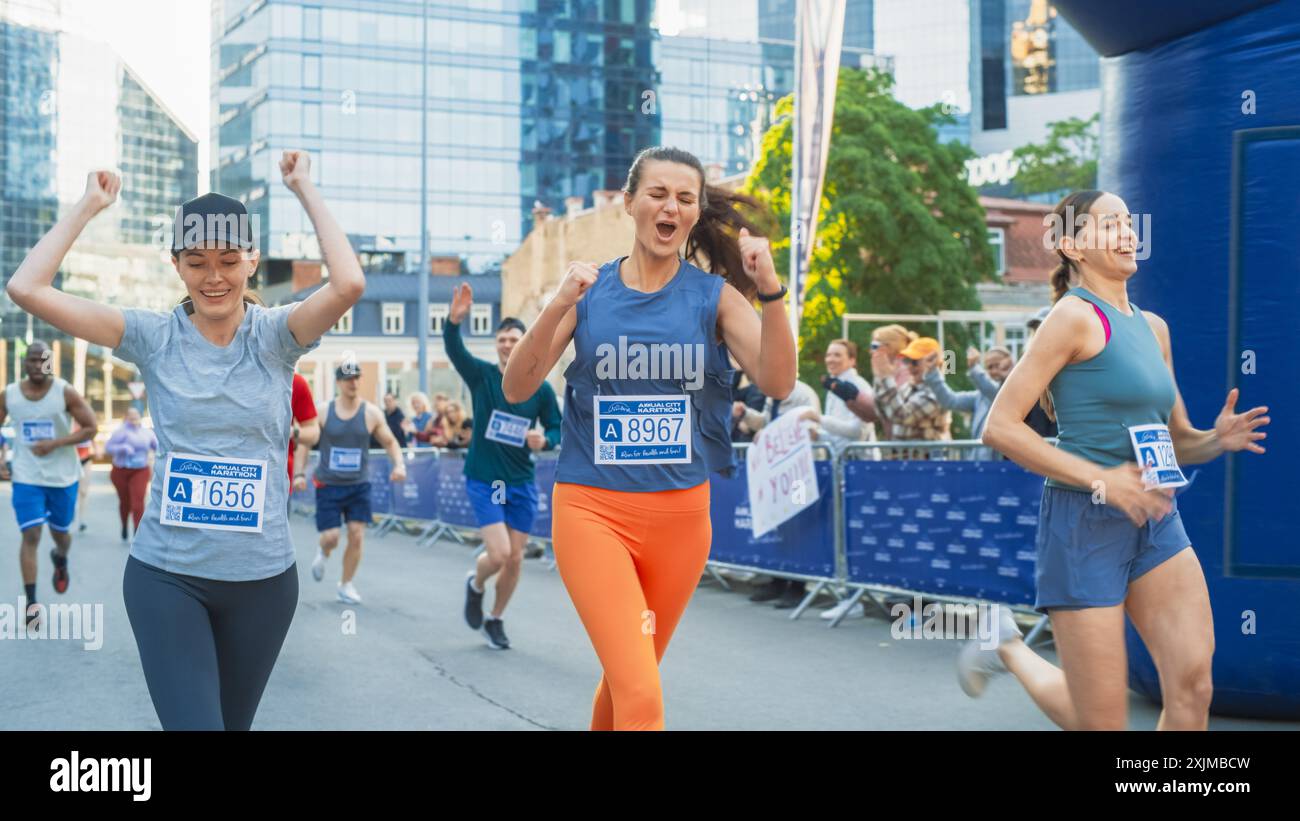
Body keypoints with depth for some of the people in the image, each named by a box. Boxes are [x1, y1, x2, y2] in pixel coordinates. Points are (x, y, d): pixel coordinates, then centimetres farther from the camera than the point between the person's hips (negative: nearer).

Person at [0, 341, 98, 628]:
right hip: (26, 477, 0)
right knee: (30, 536, -8)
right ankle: (31, 603, -4)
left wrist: (54, 443, -21)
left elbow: (91, 428, -10)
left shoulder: (65, 392, -10)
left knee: (60, 532, 15)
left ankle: (60, 560, 52)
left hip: (63, 476, 0)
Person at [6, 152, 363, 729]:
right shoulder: (154, 337, -3)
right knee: (193, 723, -12)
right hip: (165, 575, -1)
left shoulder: (275, 335, -4)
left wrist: (306, 190, -15)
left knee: (233, 723, 17)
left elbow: (349, 284, -25)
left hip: (263, 576, 1)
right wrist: (89, 205, -5)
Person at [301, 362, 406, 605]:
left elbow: (390, 442, 5)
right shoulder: (322, 411, -4)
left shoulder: (371, 413, -3)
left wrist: (399, 464, -13)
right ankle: (323, 553, 33)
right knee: (331, 537, -5)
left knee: (357, 536, -4)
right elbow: (305, 443, 4)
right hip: (328, 485, -1)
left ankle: (346, 584, 15)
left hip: (359, 486, 1)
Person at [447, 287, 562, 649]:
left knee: (515, 560, 6)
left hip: (522, 483, 3)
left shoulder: (541, 388, -2)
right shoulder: (482, 375, -8)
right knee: (498, 554, -14)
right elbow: (454, 351, -26)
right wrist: (455, 320, -45)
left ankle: (495, 619, 30)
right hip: (483, 480, -3)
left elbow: (556, 428, 5)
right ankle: (475, 585, 22)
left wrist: (544, 440, -18)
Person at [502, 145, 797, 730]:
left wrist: (769, 289, -27)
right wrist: (558, 307, -20)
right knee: (642, 698, -16)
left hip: (682, 512, 2)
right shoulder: (589, 289, 0)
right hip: (592, 507, -2)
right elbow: (515, 389, -6)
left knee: (627, 679, 19)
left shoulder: (715, 296, -1)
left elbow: (777, 383, -14)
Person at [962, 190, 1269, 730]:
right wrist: (1100, 478, -20)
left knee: (1193, 686, -10)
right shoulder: (1076, 316, -9)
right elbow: (1000, 427, -16)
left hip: (1155, 522, 7)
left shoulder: (1153, 327, 14)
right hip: (1086, 523, -7)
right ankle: (1006, 645, 27)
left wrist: (1217, 440, 0)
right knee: (1102, 720, 1)